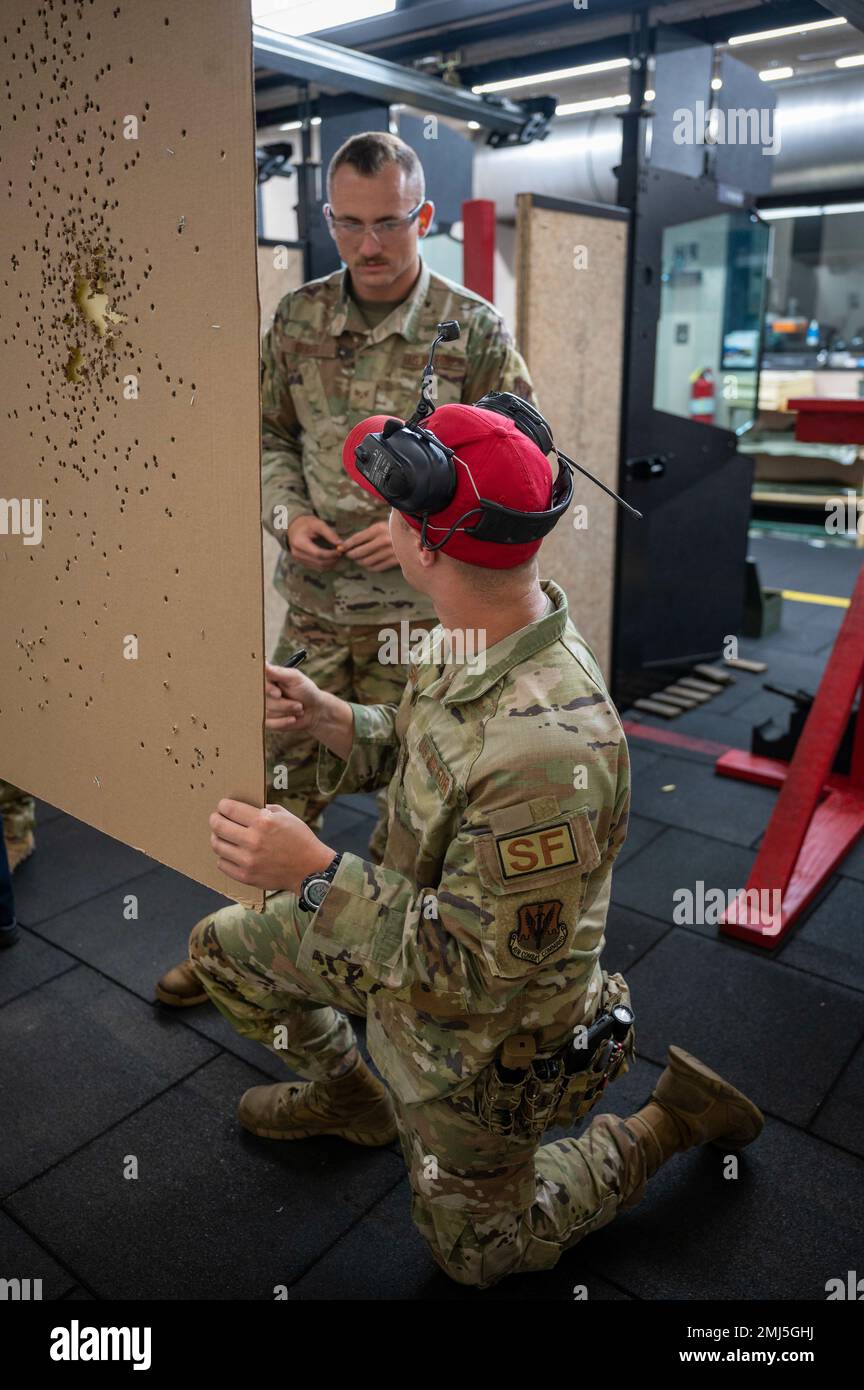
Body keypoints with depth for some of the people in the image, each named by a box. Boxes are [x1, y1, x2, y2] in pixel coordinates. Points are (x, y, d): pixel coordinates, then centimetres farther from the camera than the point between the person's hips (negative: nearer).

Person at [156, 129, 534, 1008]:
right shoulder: (298, 317, 5)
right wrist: (287, 515, -6)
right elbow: (269, 434, 13)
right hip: (314, 601, 3)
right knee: (284, 774, 12)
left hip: (420, 610, -3)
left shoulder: (475, 331, -5)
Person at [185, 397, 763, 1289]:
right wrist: (326, 717, -11)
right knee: (222, 948, 19)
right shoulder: (480, 632, -14)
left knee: (477, 1253, 20)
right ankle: (350, 1097, 40)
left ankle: (670, 1120, 28)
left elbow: (479, 967, -32)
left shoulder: (547, 751, -42)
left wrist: (315, 874, -34)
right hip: (412, 935, 8)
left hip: (484, 1031, -7)